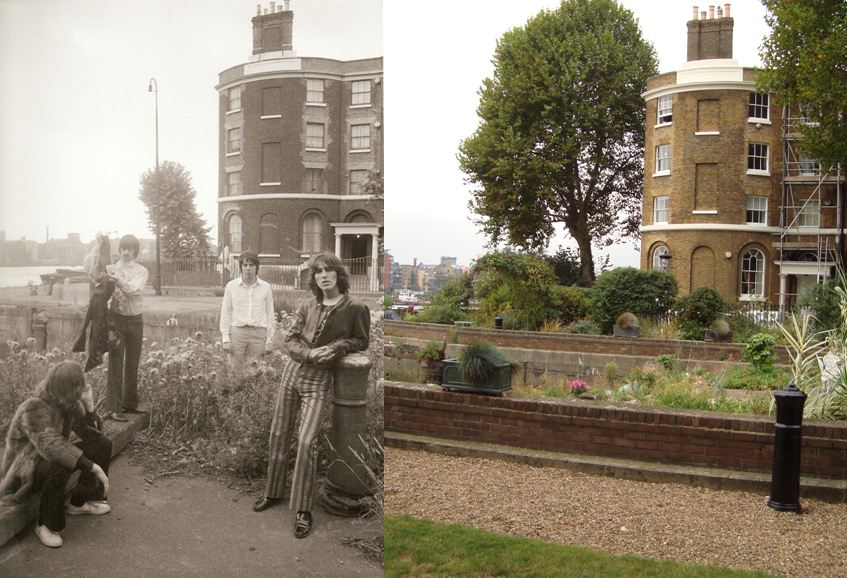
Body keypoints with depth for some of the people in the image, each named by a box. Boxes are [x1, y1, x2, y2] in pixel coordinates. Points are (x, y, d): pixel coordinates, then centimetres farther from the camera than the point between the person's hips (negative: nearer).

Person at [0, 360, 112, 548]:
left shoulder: (69, 403, -8)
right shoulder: (34, 409, -31)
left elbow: (94, 434, -4)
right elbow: (51, 446, -45)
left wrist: (89, 407, -23)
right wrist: (93, 467, -46)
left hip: (48, 460, 8)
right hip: (24, 472, -8)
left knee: (103, 445, -2)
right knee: (60, 466, -39)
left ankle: (79, 502, 8)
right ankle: (46, 525, -17)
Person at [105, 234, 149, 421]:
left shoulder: (141, 271, 5)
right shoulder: (110, 269, 3)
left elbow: (136, 290, -15)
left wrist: (118, 280, -27)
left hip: (135, 320, 2)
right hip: (116, 318, -2)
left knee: (132, 364, 10)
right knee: (115, 364, -8)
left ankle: (129, 404, 22)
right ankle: (112, 408, -9)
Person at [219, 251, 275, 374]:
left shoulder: (265, 287, 5)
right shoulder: (231, 286, 5)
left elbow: (270, 314, 8)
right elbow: (225, 313, 8)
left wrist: (269, 341, 5)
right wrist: (225, 339, 2)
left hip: (258, 333, 0)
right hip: (237, 332, 0)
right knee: (235, 372, 0)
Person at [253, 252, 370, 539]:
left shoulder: (355, 308, -5)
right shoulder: (308, 306, 5)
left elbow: (361, 341, 4)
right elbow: (290, 340, 5)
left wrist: (336, 347, -14)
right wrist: (310, 354, -15)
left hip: (318, 381, -4)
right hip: (292, 372, 5)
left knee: (307, 442, -13)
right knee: (278, 435, 11)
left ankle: (303, 511, 0)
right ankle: (273, 493, 30)